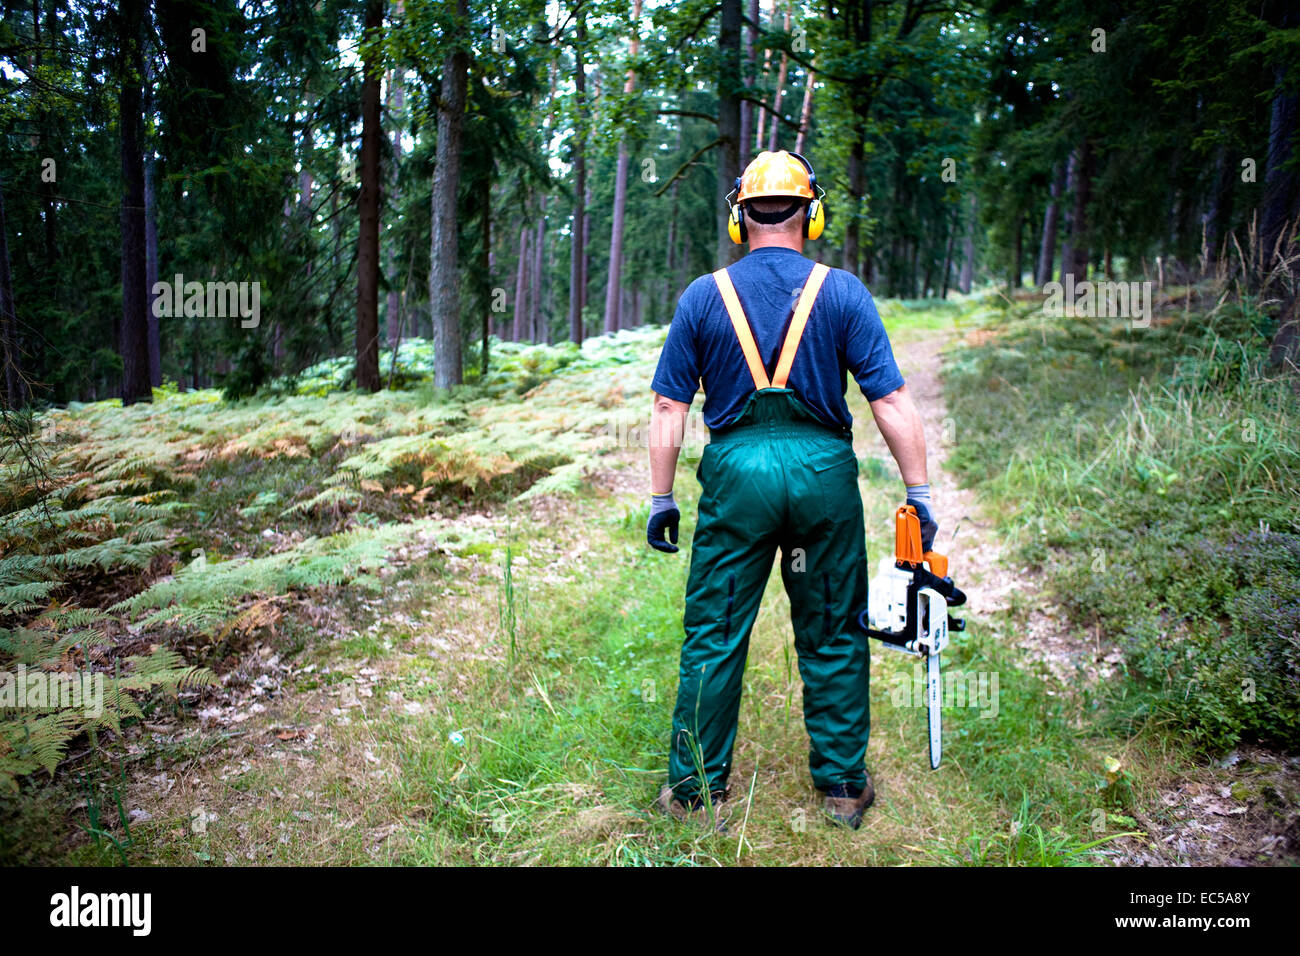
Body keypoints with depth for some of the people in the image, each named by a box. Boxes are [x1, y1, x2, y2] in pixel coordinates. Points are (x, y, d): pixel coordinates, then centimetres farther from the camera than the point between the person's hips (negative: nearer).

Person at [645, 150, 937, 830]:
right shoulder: (841, 292, 1)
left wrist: (661, 498, 9)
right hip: (823, 470, 0)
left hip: (736, 472, 0)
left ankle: (696, 789, 18)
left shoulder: (702, 296, 3)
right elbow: (891, 400, -3)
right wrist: (919, 492, 2)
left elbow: (669, 408, 3)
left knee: (713, 638, 9)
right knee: (833, 638, 13)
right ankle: (843, 787, 24)